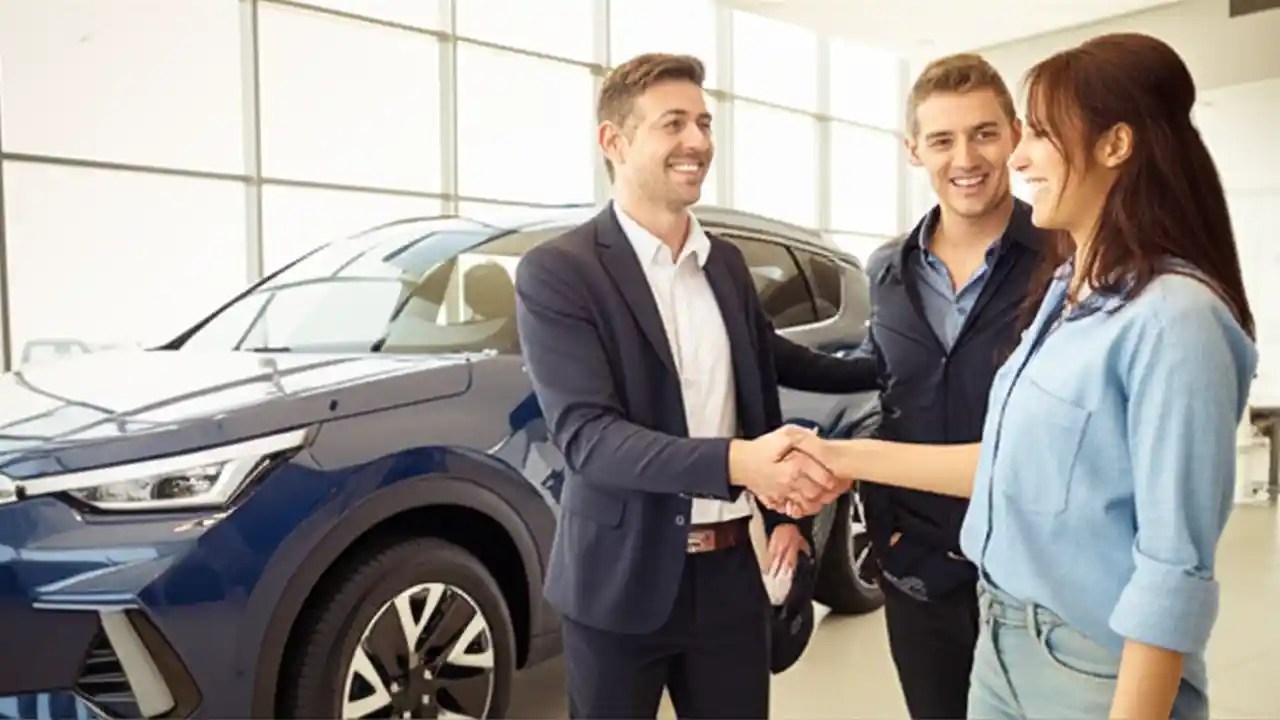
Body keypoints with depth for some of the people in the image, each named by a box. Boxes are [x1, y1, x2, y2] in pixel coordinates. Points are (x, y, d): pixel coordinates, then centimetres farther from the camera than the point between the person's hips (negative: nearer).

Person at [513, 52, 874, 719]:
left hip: (731, 571, 5)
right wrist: (736, 462, -34)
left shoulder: (726, 262, 8)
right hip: (622, 581, -4)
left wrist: (785, 511, 10)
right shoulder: (557, 272, -12)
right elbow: (585, 434, -22)